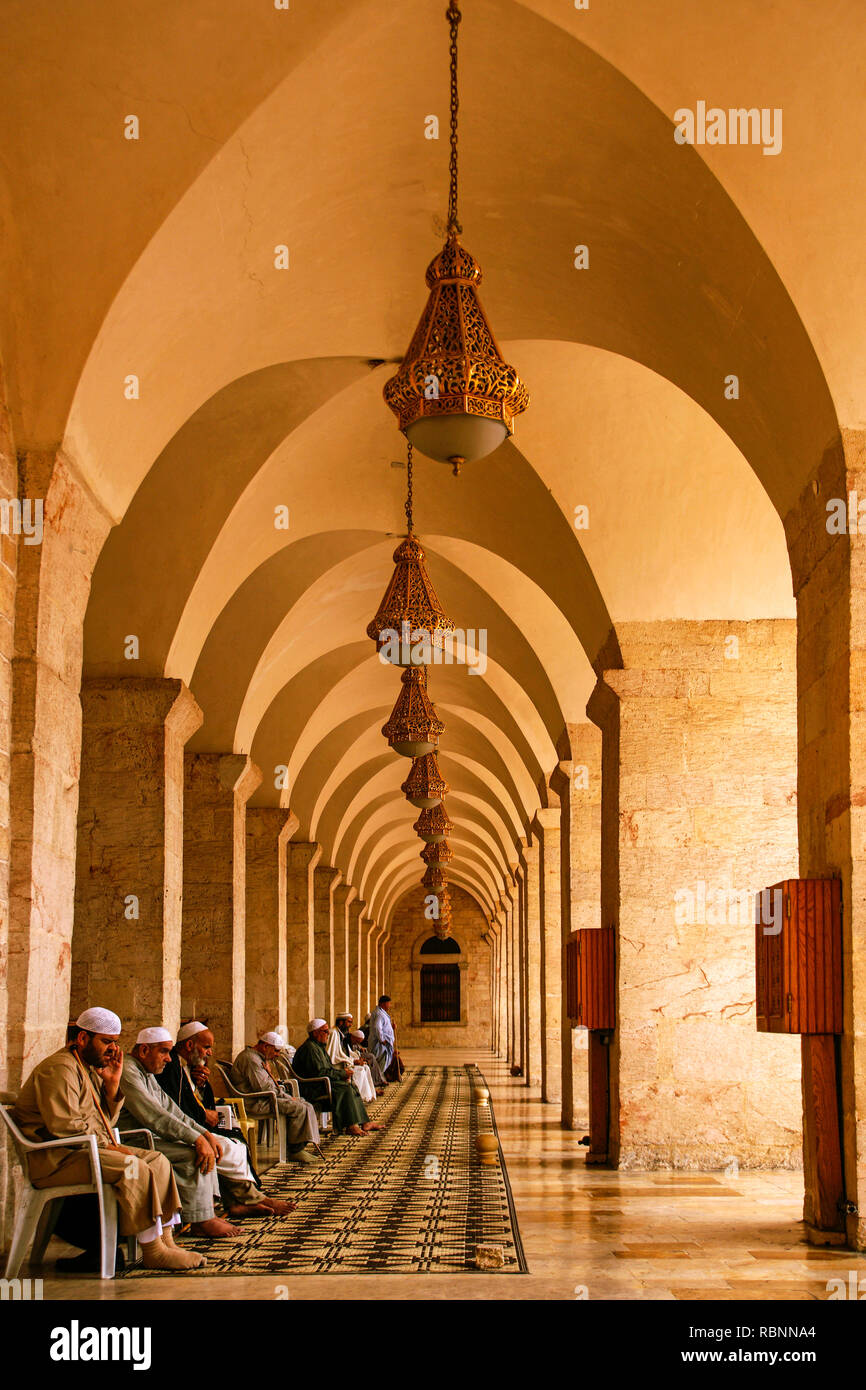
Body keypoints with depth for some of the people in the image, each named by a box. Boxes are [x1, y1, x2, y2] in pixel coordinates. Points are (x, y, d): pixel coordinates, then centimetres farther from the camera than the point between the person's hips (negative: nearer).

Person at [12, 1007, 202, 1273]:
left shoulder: (90, 1069, 19)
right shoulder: (60, 1069, -13)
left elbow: (105, 1122, 17)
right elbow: (63, 1125, -23)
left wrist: (112, 1084, 3)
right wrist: (106, 1145, -17)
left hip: (84, 1149, 10)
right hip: (55, 1159, -10)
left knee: (157, 1160, -2)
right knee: (132, 1167, -28)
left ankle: (165, 1240, -10)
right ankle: (153, 1251, -23)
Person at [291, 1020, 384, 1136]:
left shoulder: (320, 1046, 19)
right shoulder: (310, 1048, -17)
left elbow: (329, 1068, 22)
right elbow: (320, 1072, -23)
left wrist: (342, 1073, 3)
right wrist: (342, 1074, -15)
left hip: (321, 1082, 11)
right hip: (311, 1088, -11)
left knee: (351, 1085, 0)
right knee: (344, 1088, -25)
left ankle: (365, 1122, -2)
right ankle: (351, 1126, -24)